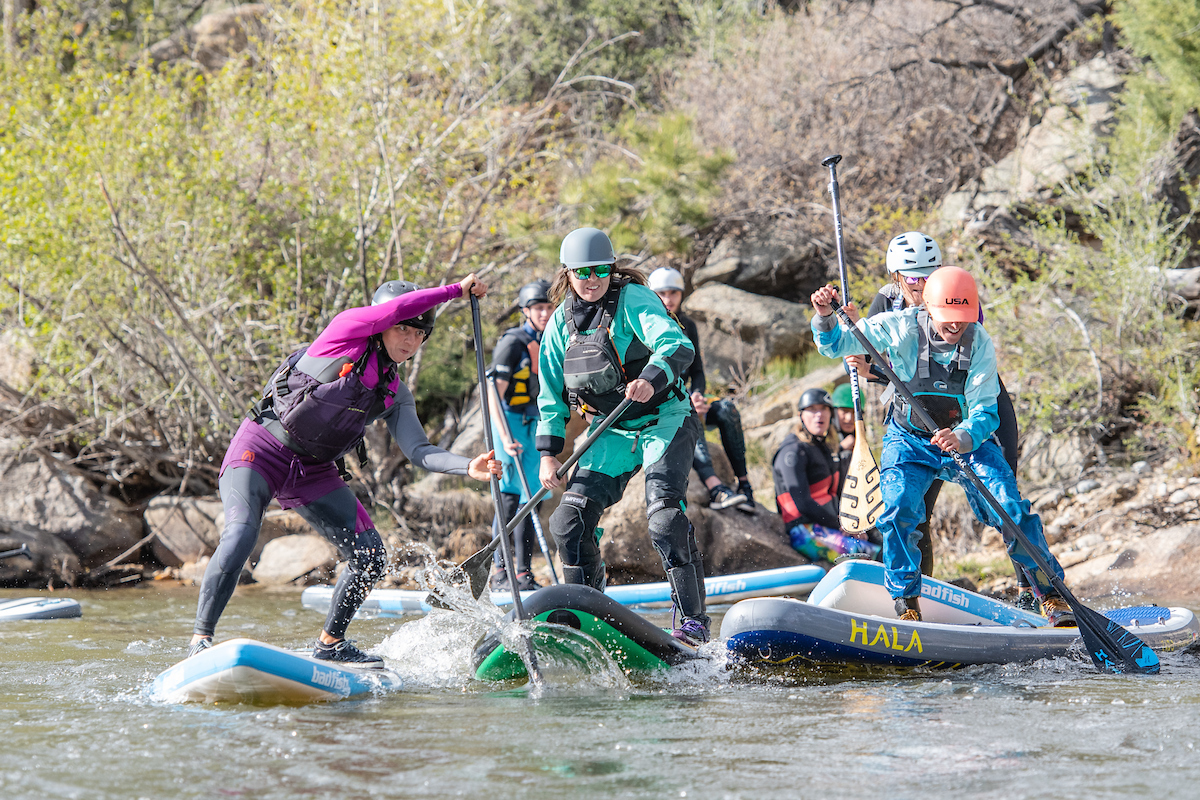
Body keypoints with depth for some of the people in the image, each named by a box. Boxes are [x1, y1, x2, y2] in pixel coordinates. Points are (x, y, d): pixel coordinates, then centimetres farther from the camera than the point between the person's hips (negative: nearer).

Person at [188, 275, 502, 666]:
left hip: (314, 471, 7)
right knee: (241, 534, -29)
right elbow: (397, 307, -25)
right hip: (261, 451, -7)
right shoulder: (347, 331, -8)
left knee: (371, 556, 0)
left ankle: (330, 643, 18)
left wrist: (468, 466, -18)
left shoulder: (396, 395, 9)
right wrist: (456, 290, -17)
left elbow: (418, 451, -2)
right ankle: (201, 638, -22)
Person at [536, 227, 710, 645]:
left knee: (665, 514, -25)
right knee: (571, 520, -6)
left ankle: (693, 621, -23)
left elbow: (677, 346, -28)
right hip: (612, 434, 6)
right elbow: (552, 397, 13)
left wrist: (652, 378, -48)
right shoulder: (561, 323, 6)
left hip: (665, 421, -6)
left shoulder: (633, 299, -12)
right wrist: (548, 453, 3)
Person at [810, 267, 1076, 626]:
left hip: (968, 439, 0)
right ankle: (907, 606, -9)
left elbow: (985, 411, -22)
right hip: (910, 441, 0)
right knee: (899, 512, -24)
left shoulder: (980, 345, -18)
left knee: (1012, 510, -14)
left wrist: (963, 439, -44)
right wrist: (825, 317, -34)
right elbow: (835, 344, -12)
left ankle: (1052, 595, 2)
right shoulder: (901, 328, -19)